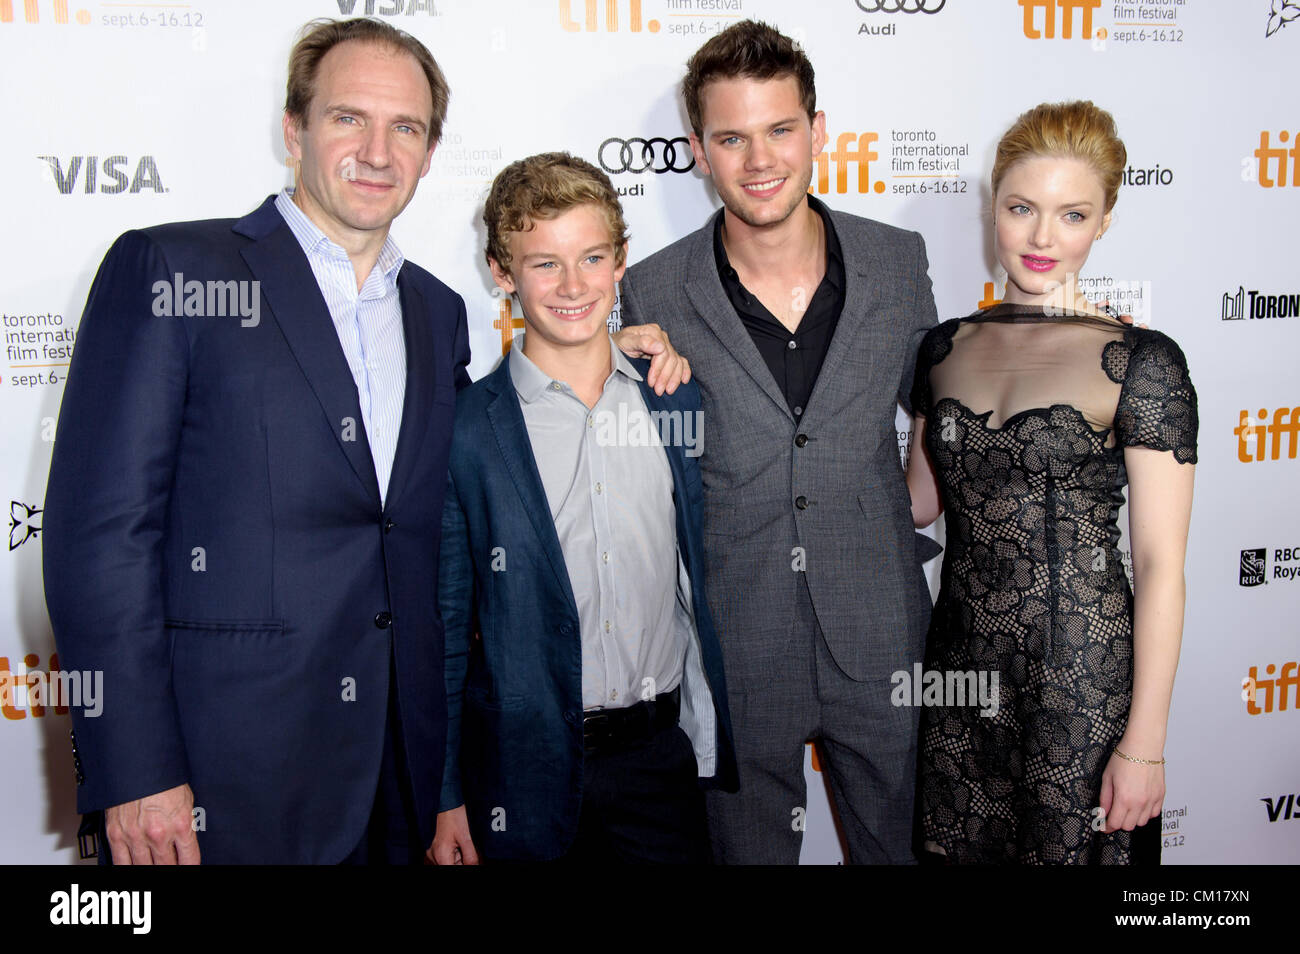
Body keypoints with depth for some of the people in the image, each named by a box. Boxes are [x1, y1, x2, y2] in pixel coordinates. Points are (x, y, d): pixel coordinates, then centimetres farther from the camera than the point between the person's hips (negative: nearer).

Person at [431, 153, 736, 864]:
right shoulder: (461, 429, -8)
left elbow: (701, 584, 10)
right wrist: (445, 797, -3)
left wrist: (714, 740, 10)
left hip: (662, 756, 3)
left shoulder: (679, 402, 2)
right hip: (526, 772, -2)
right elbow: (444, 623, -4)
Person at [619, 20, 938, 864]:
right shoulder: (654, 295, -8)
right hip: (733, 657, -1)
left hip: (882, 644, 2)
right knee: (747, 848, 17)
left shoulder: (898, 262, -2)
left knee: (904, 843, 19)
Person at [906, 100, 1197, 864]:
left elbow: (1161, 564, -11)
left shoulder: (1140, 363, -10)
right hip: (961, 663, 5)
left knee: (1068, 847, 9)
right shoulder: (947, 347, 5)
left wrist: (1144, 742, -12)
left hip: (1083, 680, -4)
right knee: (962, 846, 15)